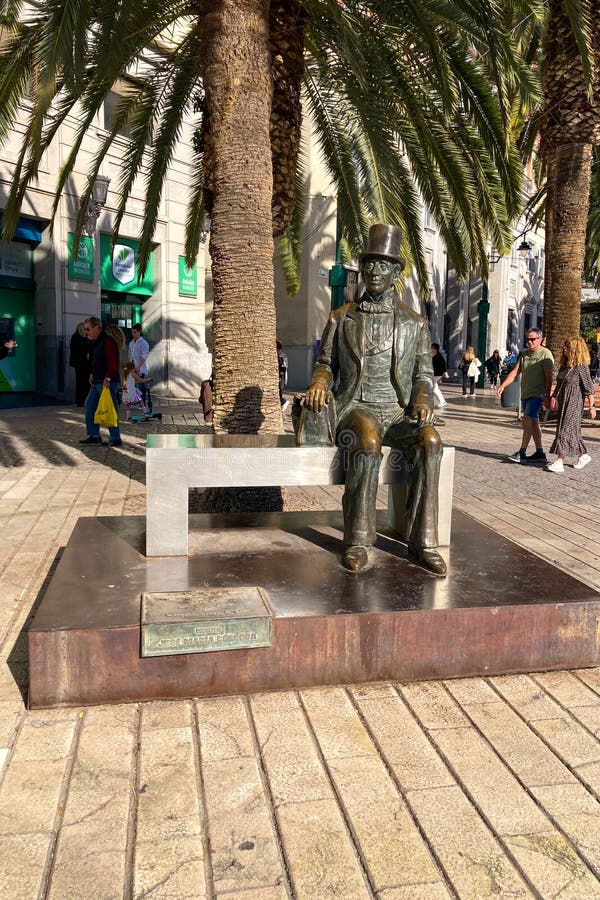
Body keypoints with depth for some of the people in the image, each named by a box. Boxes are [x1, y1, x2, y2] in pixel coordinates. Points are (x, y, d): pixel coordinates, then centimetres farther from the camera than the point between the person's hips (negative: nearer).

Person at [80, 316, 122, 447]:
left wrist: (107, 378, -27)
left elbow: (113, 363, -23)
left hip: (107, 383, -10)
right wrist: (93, 374, 16)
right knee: (90, 406, 12)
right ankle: (94, 435, 19)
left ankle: (115, 439, -1)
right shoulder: (96, 342, 17)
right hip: (97, 382, 11)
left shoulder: (108, 341, -15)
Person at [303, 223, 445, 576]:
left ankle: (423, 542, -25)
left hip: (399, 413, 2)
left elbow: (424, 374, 14)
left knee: (430, 441, -33)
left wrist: (423, 401, -8)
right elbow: (326, 364, 17)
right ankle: (358, 541, -27)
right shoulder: (341, 318, 12)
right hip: (356, 408, -1)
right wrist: (319, 383, -7)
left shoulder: (415, 323, 13)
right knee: (368, 443, -38)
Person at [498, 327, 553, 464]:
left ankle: (522, 453, -14)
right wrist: (503, 386, -4)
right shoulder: (524, 354, 14)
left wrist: (547, 397, -17)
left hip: (537, 394, -7)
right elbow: (515, 372, 10)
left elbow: (548, 377, -11)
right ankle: (539, 453, 18)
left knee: (528, 421, -15)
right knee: (533, 423, 11)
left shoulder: (545, 354, -6)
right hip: (525, 394, 7)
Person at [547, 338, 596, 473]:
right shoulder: (564, 366, 10)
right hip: (563, 403, 8)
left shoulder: (582, 367, -11)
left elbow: (589, 388, -10)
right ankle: (583, 456, 29)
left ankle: (559, 462, -10)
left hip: (574, 403, -8)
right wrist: (553, 397, 9)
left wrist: (592, 406, -10)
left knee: (566, 430, -10)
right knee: (572, 431, 13)